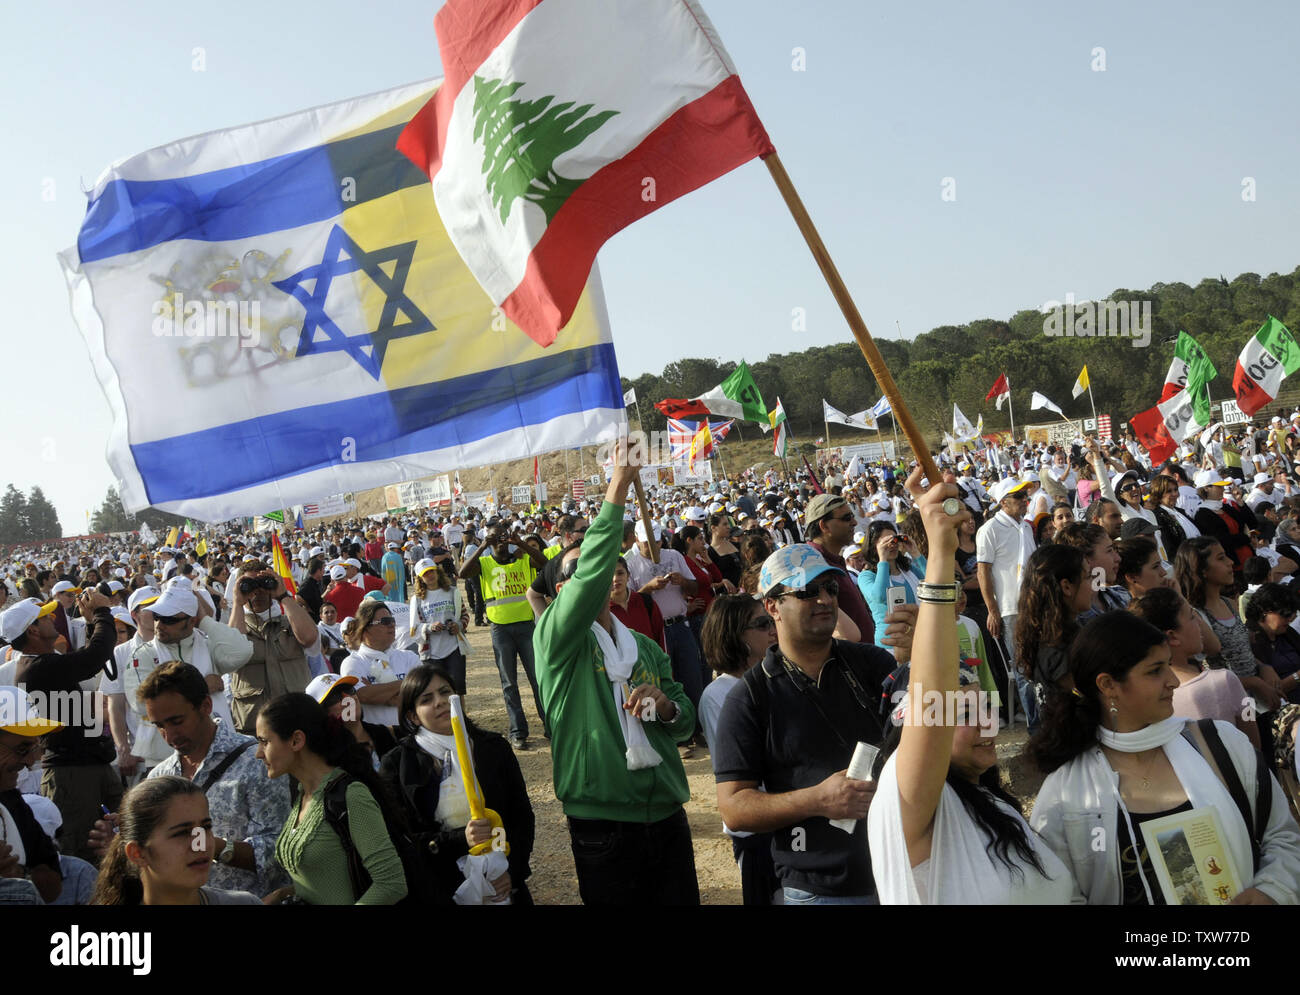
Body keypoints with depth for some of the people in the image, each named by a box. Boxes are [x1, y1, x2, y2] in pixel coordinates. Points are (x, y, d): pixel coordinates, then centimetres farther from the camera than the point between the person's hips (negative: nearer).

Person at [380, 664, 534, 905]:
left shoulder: (494, 748, 3)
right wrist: (461, 839, -21)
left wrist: (513, 871, -9)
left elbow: (522, 815, 5)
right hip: (441, 892, -2)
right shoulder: (397, 765, -5)